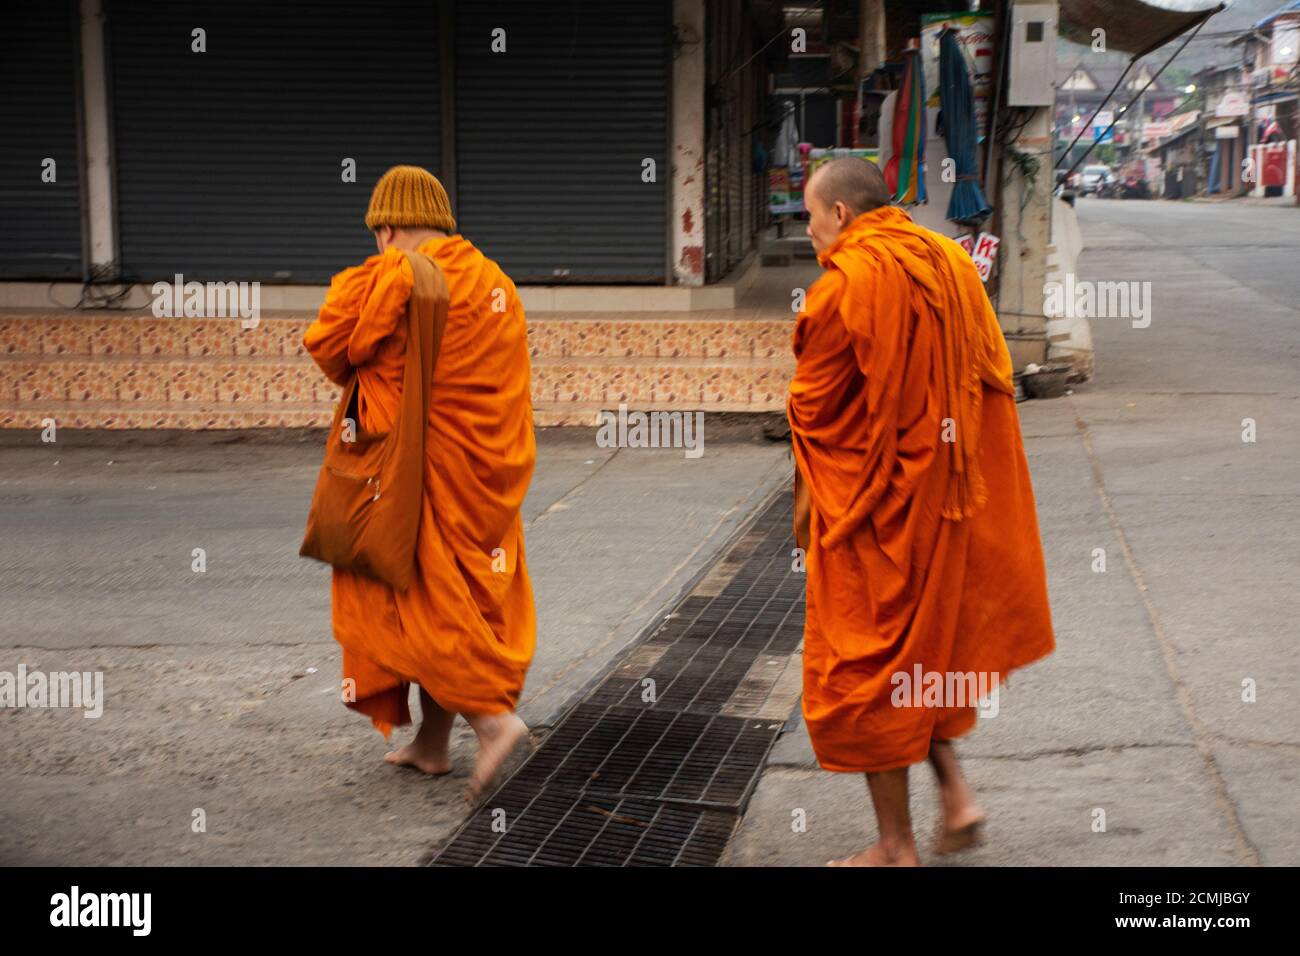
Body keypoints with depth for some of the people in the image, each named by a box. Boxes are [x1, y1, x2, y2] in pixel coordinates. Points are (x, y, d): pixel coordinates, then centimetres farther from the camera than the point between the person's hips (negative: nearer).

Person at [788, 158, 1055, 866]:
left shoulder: (845, 284, -17)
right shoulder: (951, 264, 4)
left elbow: (812, 408, -9)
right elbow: (991, 378, 8)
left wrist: (805, 499, 6)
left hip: (868, 504, -7)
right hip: (942, 498, 7)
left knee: (863, 669, 5)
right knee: (924, 647, 23)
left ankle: (896, 847, 11)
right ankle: (955, 793, 15)